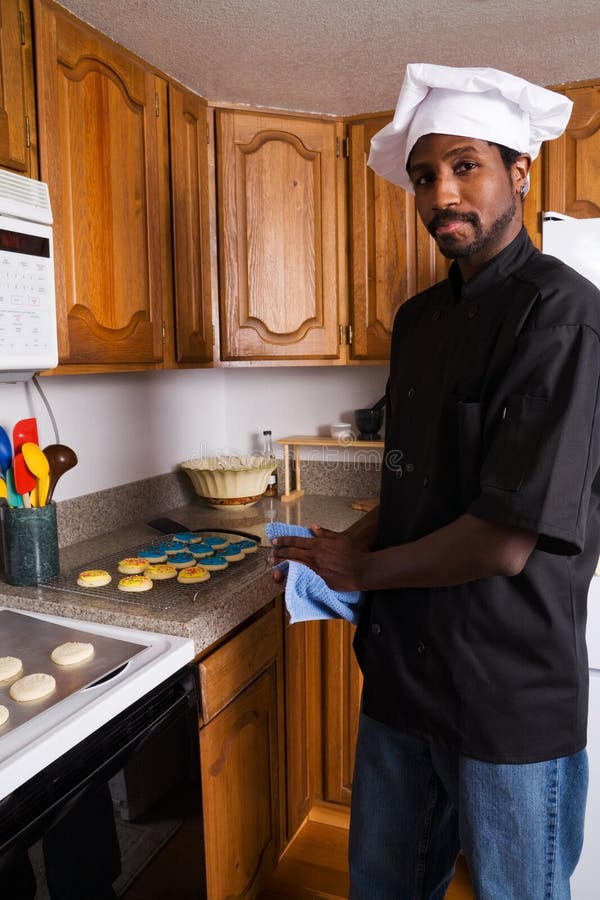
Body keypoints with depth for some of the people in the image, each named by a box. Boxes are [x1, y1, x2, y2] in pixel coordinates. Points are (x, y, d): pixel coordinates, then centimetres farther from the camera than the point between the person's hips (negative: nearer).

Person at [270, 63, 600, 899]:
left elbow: (508, 541, -25)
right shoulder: (419, 317, 6)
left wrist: (363, 569, -11)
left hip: (511, 692, -6)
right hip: (402, 666, 7)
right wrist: (345, 544, -1)